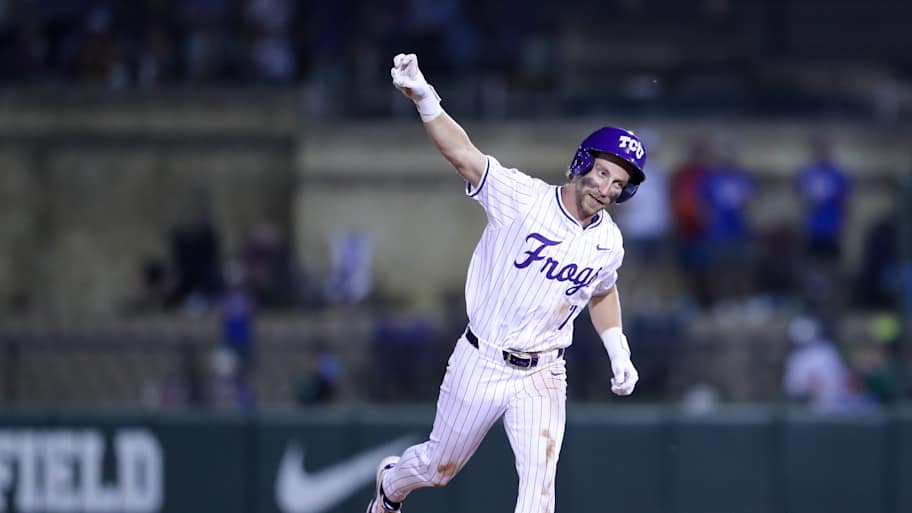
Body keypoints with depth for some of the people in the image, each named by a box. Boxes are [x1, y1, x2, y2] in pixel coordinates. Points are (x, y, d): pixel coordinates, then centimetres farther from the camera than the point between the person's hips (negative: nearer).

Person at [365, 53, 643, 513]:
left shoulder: (608, 245, -2)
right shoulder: (521, 197, -16)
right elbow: (461, 152, -28)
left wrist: (619, 353, 7)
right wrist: (424, 101, -45)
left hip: (541, 377, 2)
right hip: (480, 365, -2)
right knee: (439, 466, 18)